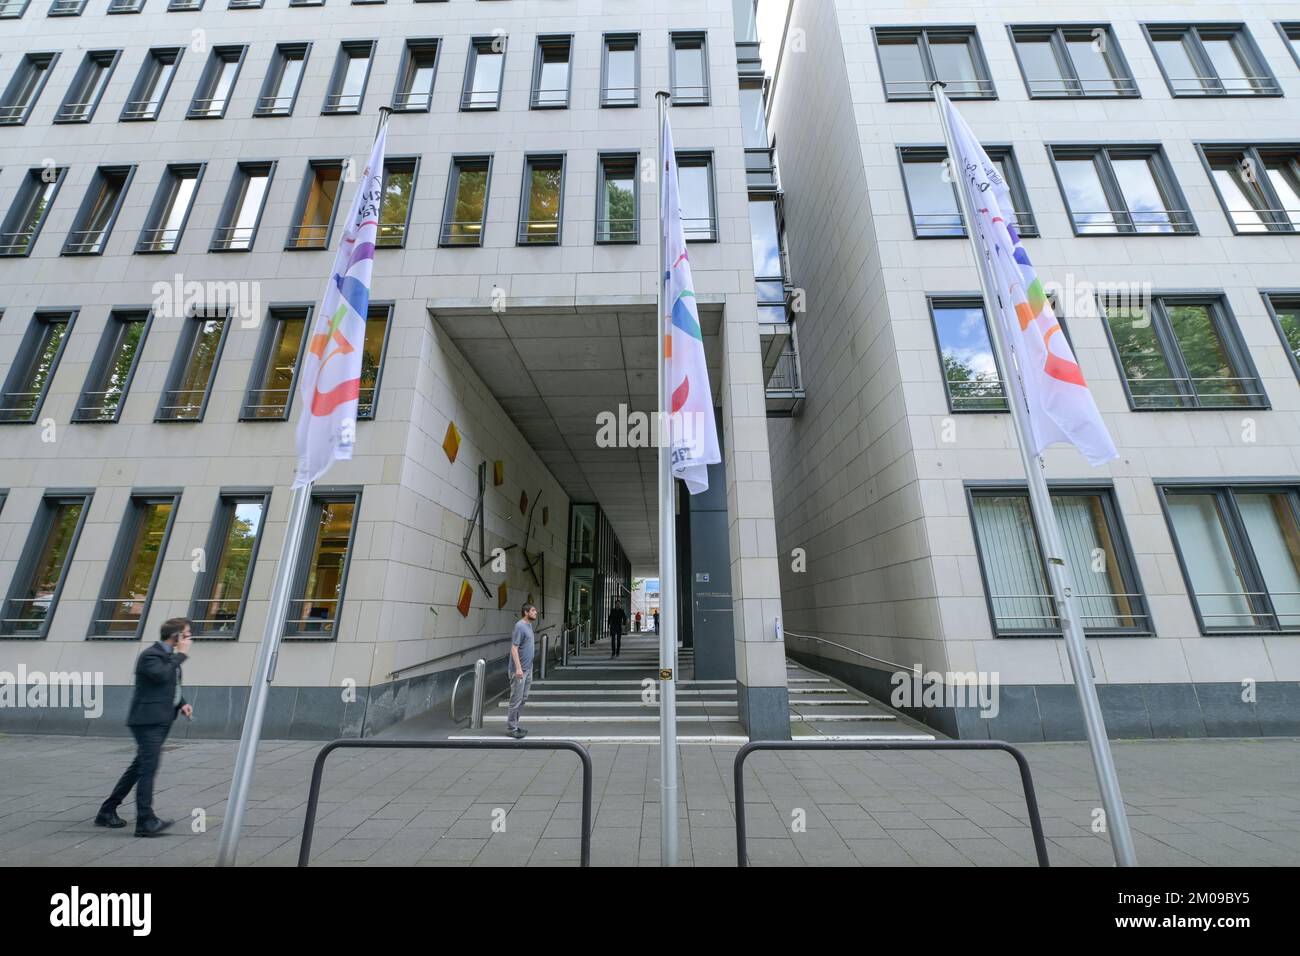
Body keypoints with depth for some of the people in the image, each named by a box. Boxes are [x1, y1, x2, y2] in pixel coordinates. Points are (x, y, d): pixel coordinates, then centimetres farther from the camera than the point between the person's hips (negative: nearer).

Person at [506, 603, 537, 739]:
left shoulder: (529, 625, 10)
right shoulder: (519, 626, -17)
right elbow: (514, 648, -20)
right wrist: (518, 668, -24)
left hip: (528, 669, 9)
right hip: (520, 670, -9)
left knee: (523, 698, 14)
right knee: (516, 700, 0)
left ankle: (515, 725, 24)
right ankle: (511, 728, 10)